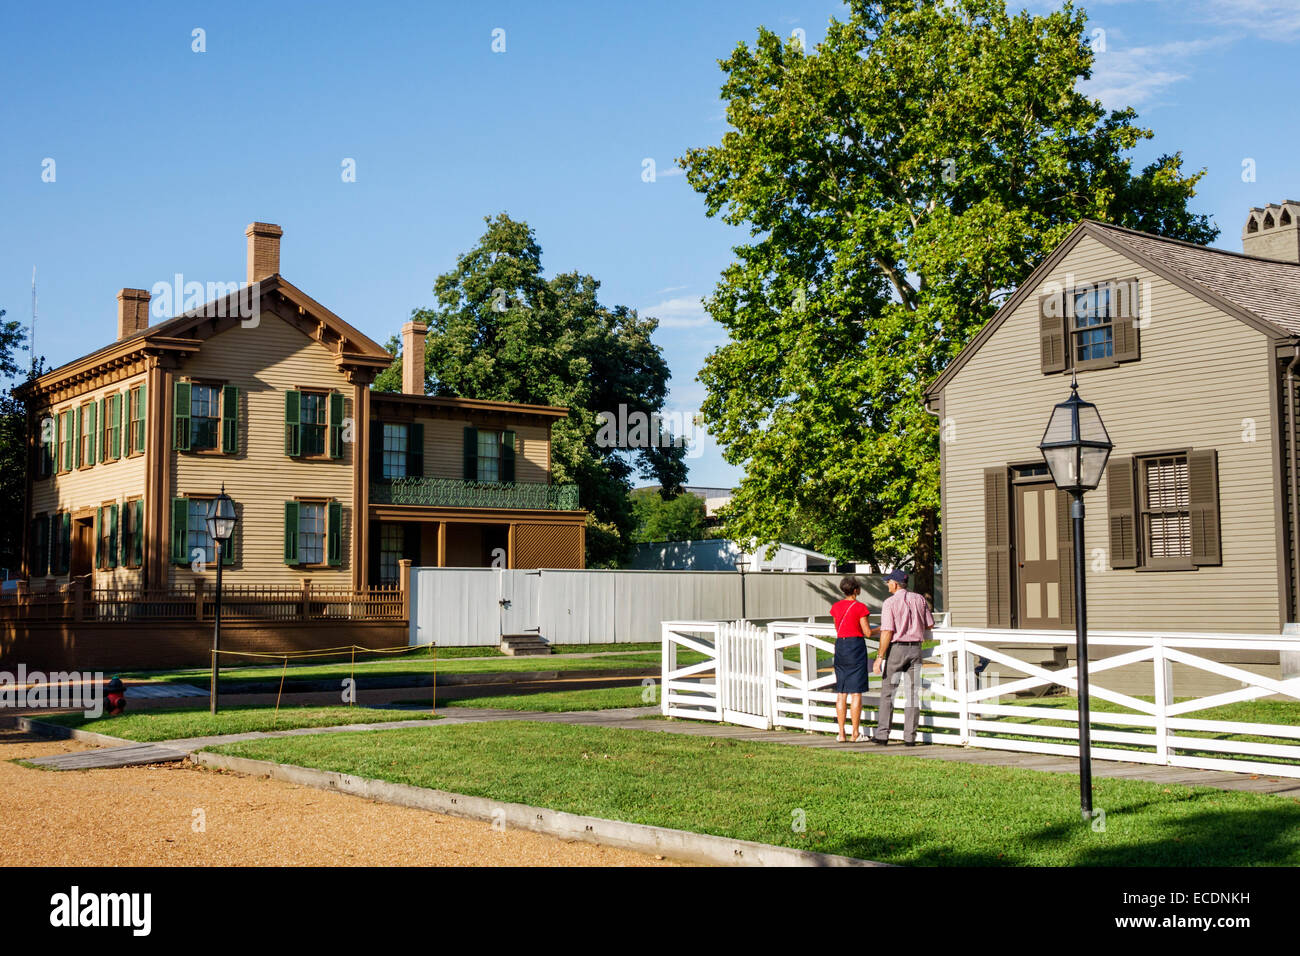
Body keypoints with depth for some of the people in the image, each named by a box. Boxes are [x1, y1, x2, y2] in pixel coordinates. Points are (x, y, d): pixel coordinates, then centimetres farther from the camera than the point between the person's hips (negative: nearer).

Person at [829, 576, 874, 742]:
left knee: (841, 693, 8)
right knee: (856, 692, -1)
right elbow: (867, 633, -9)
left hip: (840, 646, 5)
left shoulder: (835, 607, 6)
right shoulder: (860, 607, -10)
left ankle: (841, 733, 9)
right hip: (856, 646, -5)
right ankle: (855, 733, 0)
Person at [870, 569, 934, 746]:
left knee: (888, 693, 4)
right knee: (913, 694, 7)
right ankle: (910, 737, 6)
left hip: (896, 648, -4)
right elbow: (929, 624, 11)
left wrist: (880, 657, -12)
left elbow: (887, 632, -15)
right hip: (915, 648, 4)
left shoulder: (890, 602, -9)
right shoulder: (919, 599, 5)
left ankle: (882, 735, 3)